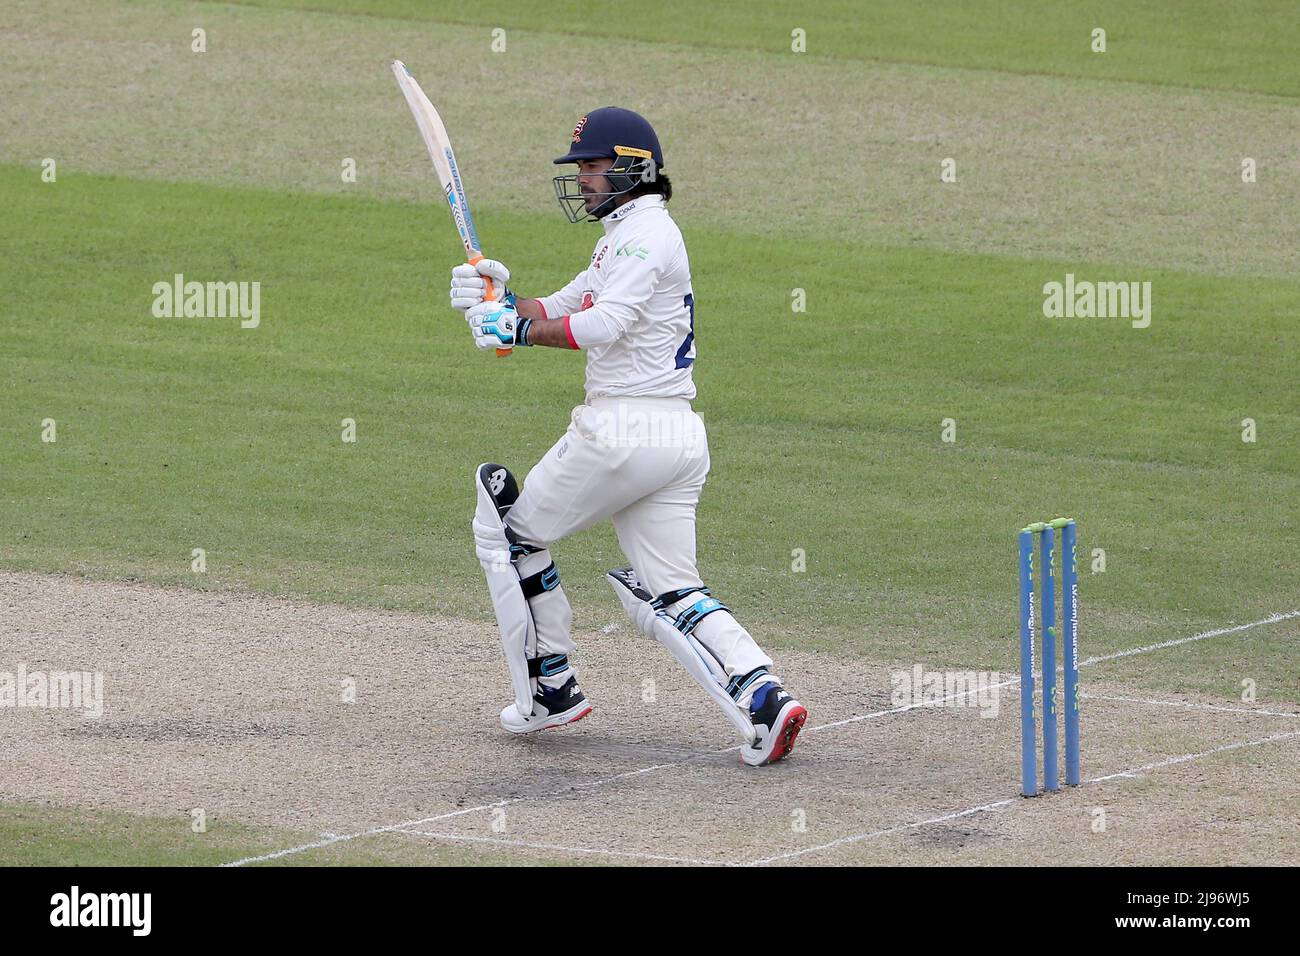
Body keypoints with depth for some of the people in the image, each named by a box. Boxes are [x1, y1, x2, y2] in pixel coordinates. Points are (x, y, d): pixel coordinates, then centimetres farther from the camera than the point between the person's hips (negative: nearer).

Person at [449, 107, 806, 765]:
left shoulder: (645, 232, -10)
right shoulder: (625, 237, 23)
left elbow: (601, 325, -23)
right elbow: (560, 310, 23)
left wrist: (516, 330, -14)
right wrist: (500, 297, 5)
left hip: (620, 430, -10)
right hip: (681, 438, 10)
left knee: (509, 532, 9)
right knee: (668, 593, 5)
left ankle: (550, 692, 11)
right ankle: (761, 697, -16)